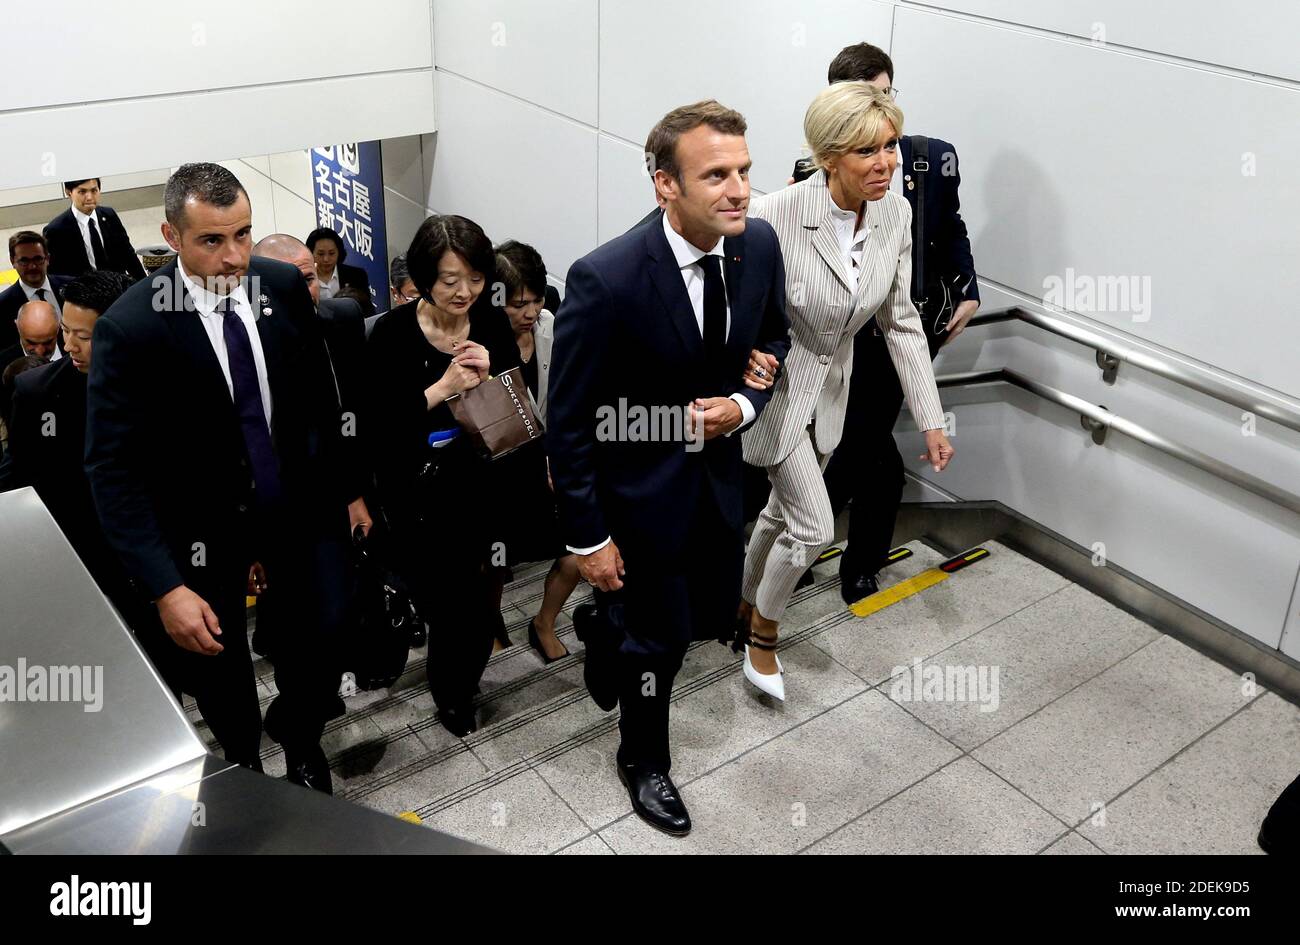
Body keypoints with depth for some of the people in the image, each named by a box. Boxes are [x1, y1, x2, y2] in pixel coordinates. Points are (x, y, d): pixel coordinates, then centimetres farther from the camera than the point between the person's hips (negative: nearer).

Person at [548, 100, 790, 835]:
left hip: (718, 472, 6)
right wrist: (588, 538, -14)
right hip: (639, 487, -5)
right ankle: (644, 761, 42)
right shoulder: (606, 280, -29)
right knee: (661, 639, 12)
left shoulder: (759, 244, -12)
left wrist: (746, 403, -13)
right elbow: (569, 421, -19)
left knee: (715, 616, 22)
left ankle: (611, 631, 55)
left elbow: (775, 336, 8)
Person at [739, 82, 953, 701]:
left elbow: (901, 322, -3)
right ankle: (765, 632, 21)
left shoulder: (895, 214, -11)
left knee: (785, 512, 21)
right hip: (773, 382, -6)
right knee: (815, 526, -8)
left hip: (830, 388, 6)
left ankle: (744, 608, 47)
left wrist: (931, 421, -2)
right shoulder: (774, 217, -29)